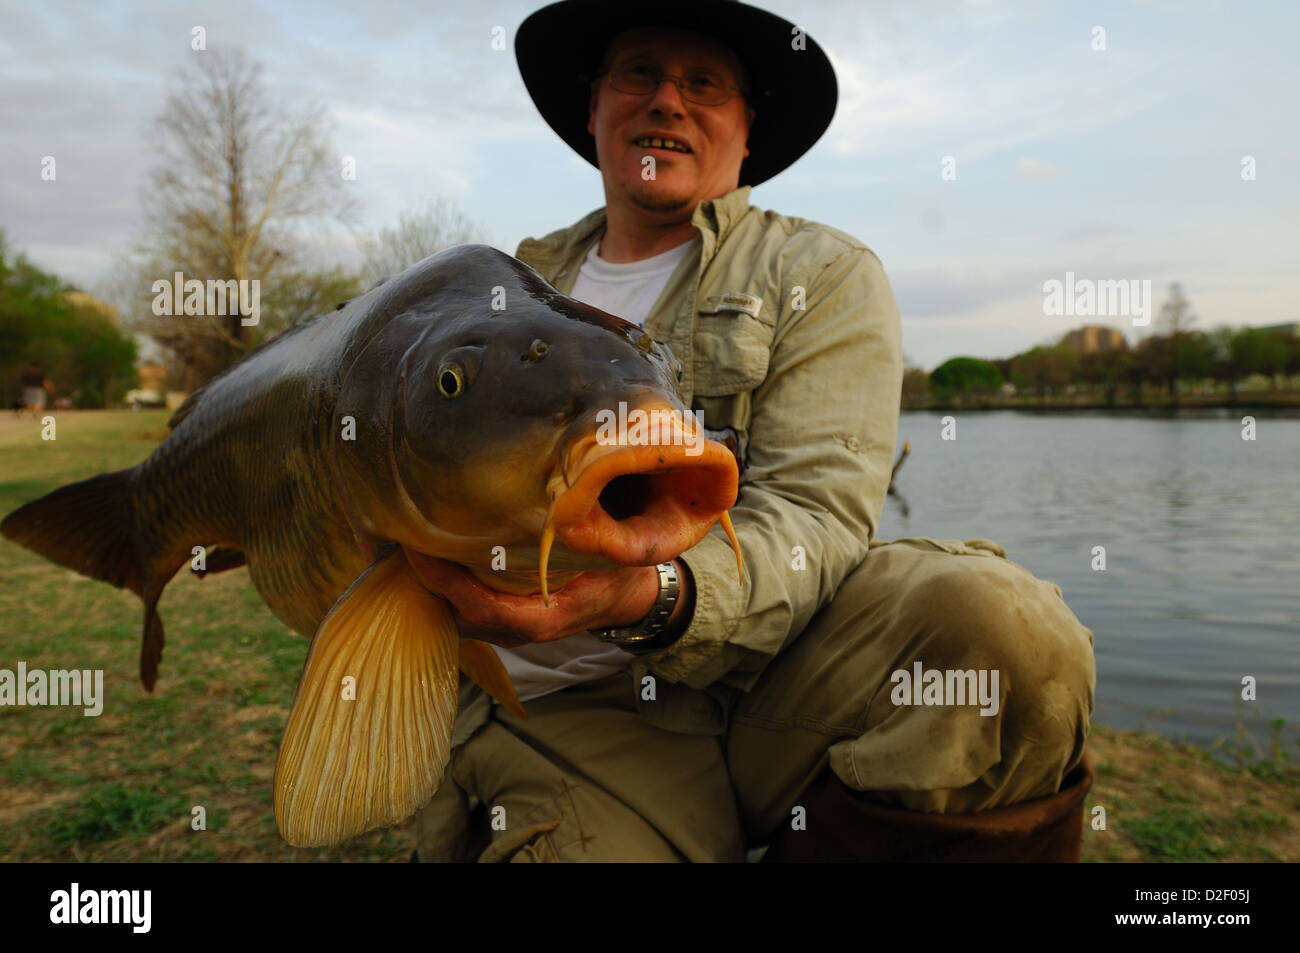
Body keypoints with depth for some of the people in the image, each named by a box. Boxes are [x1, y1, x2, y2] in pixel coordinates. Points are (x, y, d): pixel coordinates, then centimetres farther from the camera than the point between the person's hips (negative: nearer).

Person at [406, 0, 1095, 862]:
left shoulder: (823, 274, 6)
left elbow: (814, 515, -9)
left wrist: (648, 597, -28)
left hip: (772, 674, 1)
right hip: (560, 709, 0)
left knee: (999, 623, -27)